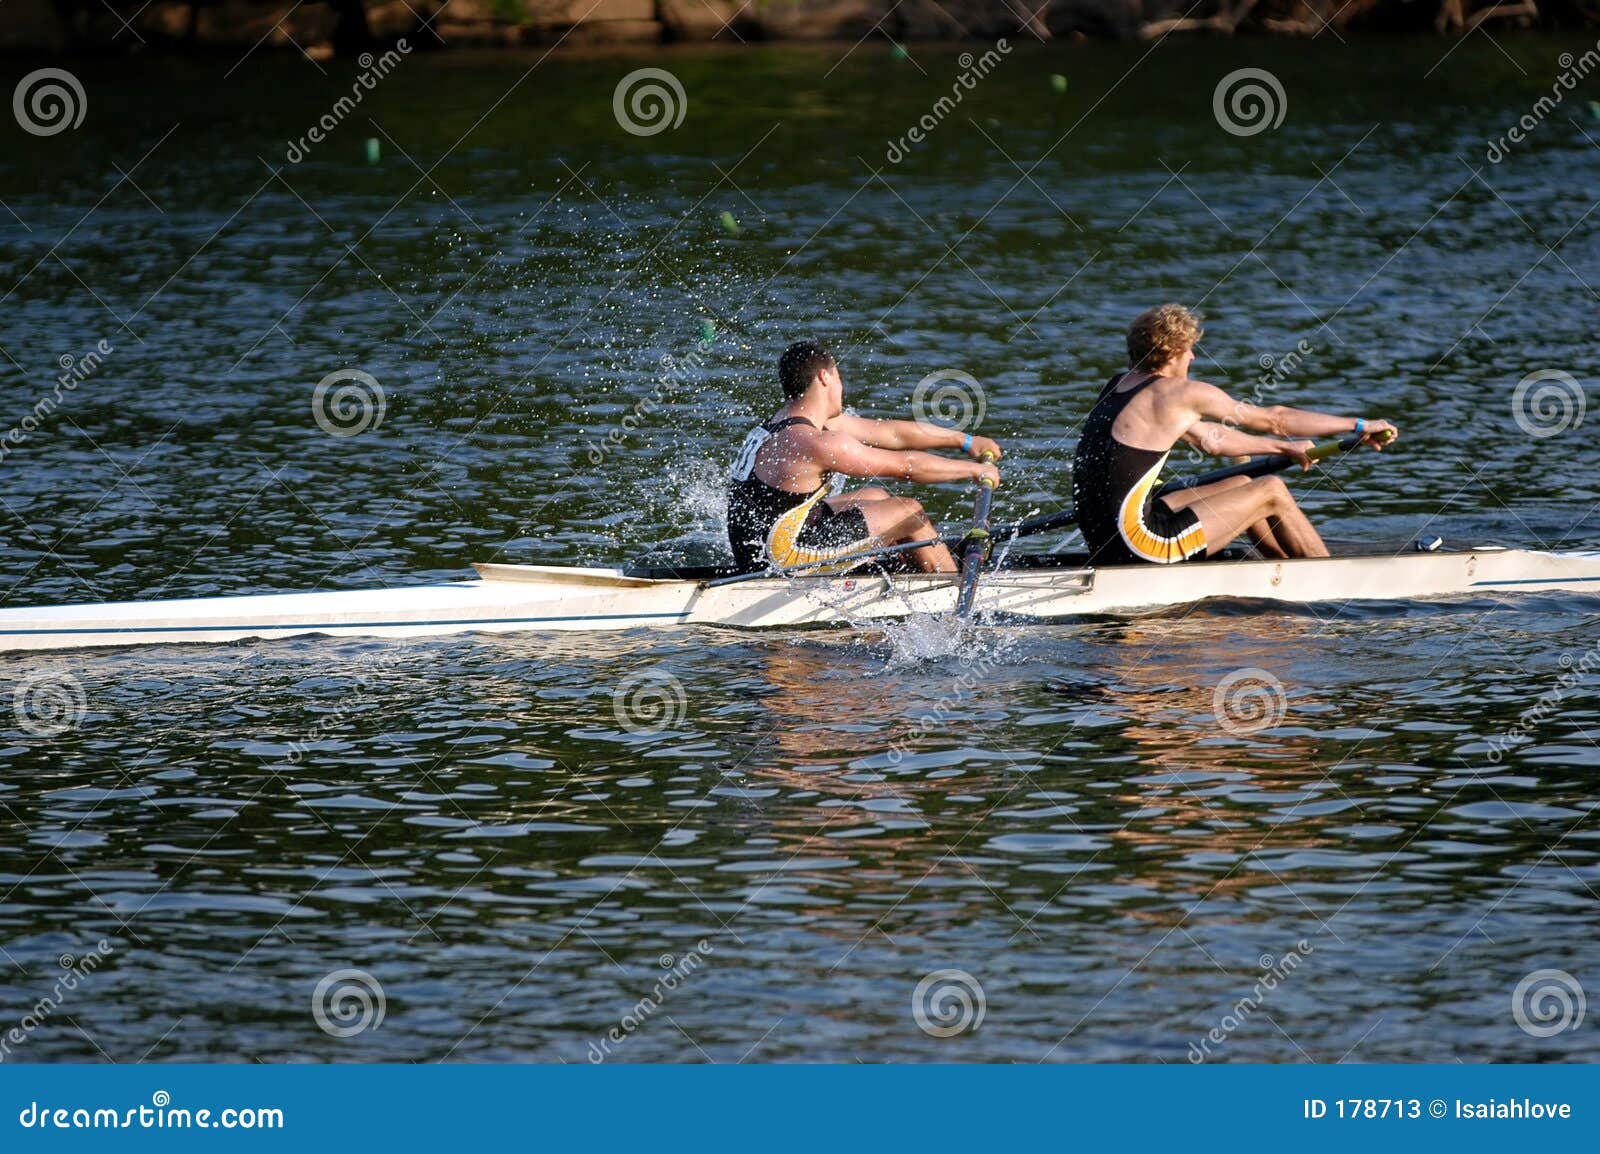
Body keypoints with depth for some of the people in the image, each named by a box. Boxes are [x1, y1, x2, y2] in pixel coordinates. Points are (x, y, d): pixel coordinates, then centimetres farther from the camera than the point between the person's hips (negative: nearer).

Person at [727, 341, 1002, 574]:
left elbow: (891, 432, 12)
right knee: (910, 513, 1)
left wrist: (965, 441, 16)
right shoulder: (816, 444, -23)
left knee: (876, 496, 25)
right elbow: (907, 465, -17)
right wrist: (973, 469, -3)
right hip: (782, 559, -10)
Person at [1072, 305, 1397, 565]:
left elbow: (1208, 438, 24)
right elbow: (1275, 418, 0)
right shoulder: (1182, 393, -9)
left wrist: (1284, 448, 29)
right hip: (1138, 544, -9)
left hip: (1103, 541, 9)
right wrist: (1359, 426, 11)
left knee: (1241, 485, 25)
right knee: (1272, 492, 5)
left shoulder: (1118, 386, 16)